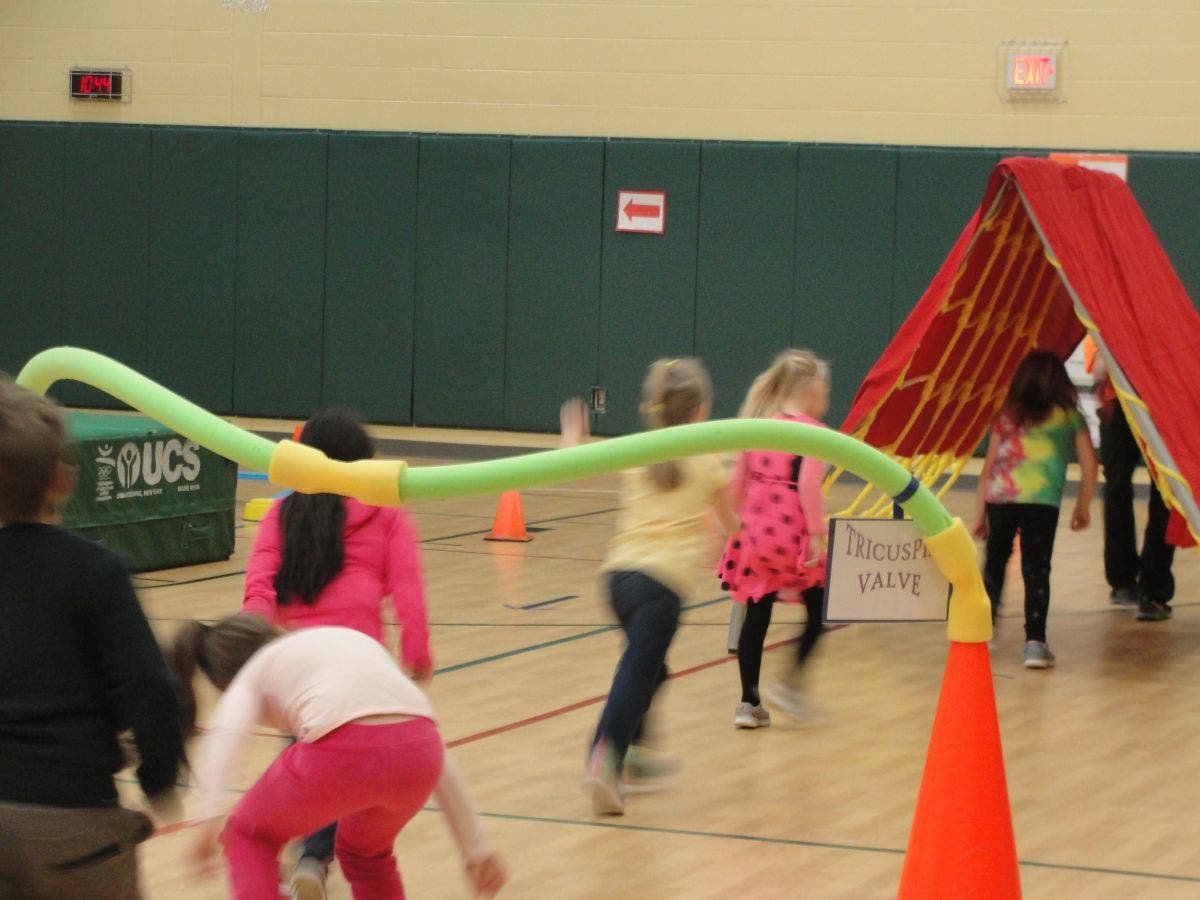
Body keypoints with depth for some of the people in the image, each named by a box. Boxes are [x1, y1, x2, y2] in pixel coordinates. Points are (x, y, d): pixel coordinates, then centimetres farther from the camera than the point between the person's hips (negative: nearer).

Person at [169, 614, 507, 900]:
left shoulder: (252, 674, 24)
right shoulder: (352, 638, 37)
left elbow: (226, 733, -3)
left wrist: (210, 816, -16)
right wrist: (476, 847, 33)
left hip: (342, 753, -4)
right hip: (418, 749, 4)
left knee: (249, 836, 26)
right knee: (366, 853, 35)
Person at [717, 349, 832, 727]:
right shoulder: (812, 432, -9)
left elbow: (738, 481, 10)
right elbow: (809, 485, -19)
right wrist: (818, 534, -17)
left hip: (755, 528, 6)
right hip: (793, 534, -6)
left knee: (756, 614, 10)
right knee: (818, 609, 13)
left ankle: (749, 702, 11)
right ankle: (791, 683, 3)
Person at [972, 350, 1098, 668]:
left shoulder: (1007, 415, 15)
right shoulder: (1069, 416, 11)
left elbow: (988, 468, 14)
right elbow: (1089, 466, 9)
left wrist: (980, 513, 19)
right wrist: (1082, 507, 21)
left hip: (998, 498, 2)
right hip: (1041, 500, -2)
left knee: (994, 563, 20)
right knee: (1036, 570, 0)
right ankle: (1035, 642, -7)